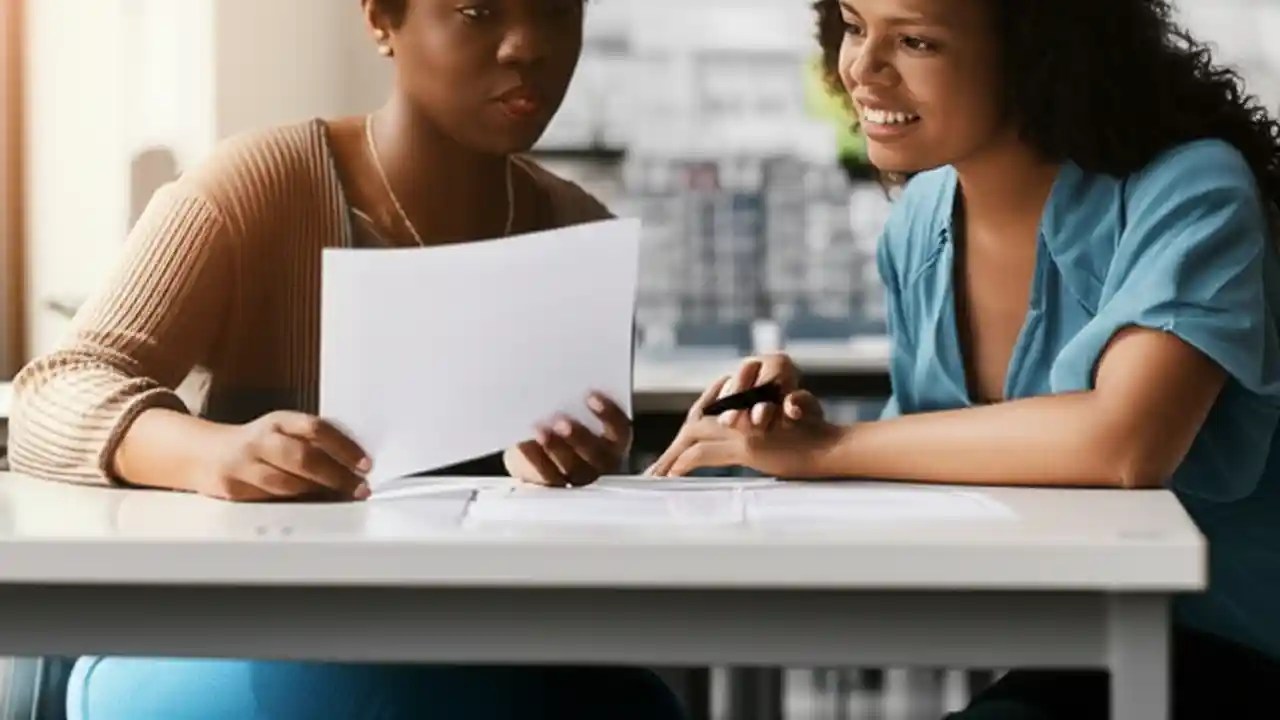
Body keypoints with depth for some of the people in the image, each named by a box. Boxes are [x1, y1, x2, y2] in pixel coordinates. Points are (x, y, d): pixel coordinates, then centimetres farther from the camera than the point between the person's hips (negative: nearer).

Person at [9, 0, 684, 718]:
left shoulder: (580, 238, 5)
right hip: (228, 644, -3)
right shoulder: (257, 189, -9)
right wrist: (211, 453, -40)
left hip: (464, 647, 4)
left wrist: (554, 472, -17)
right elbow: (51, 407, -17)